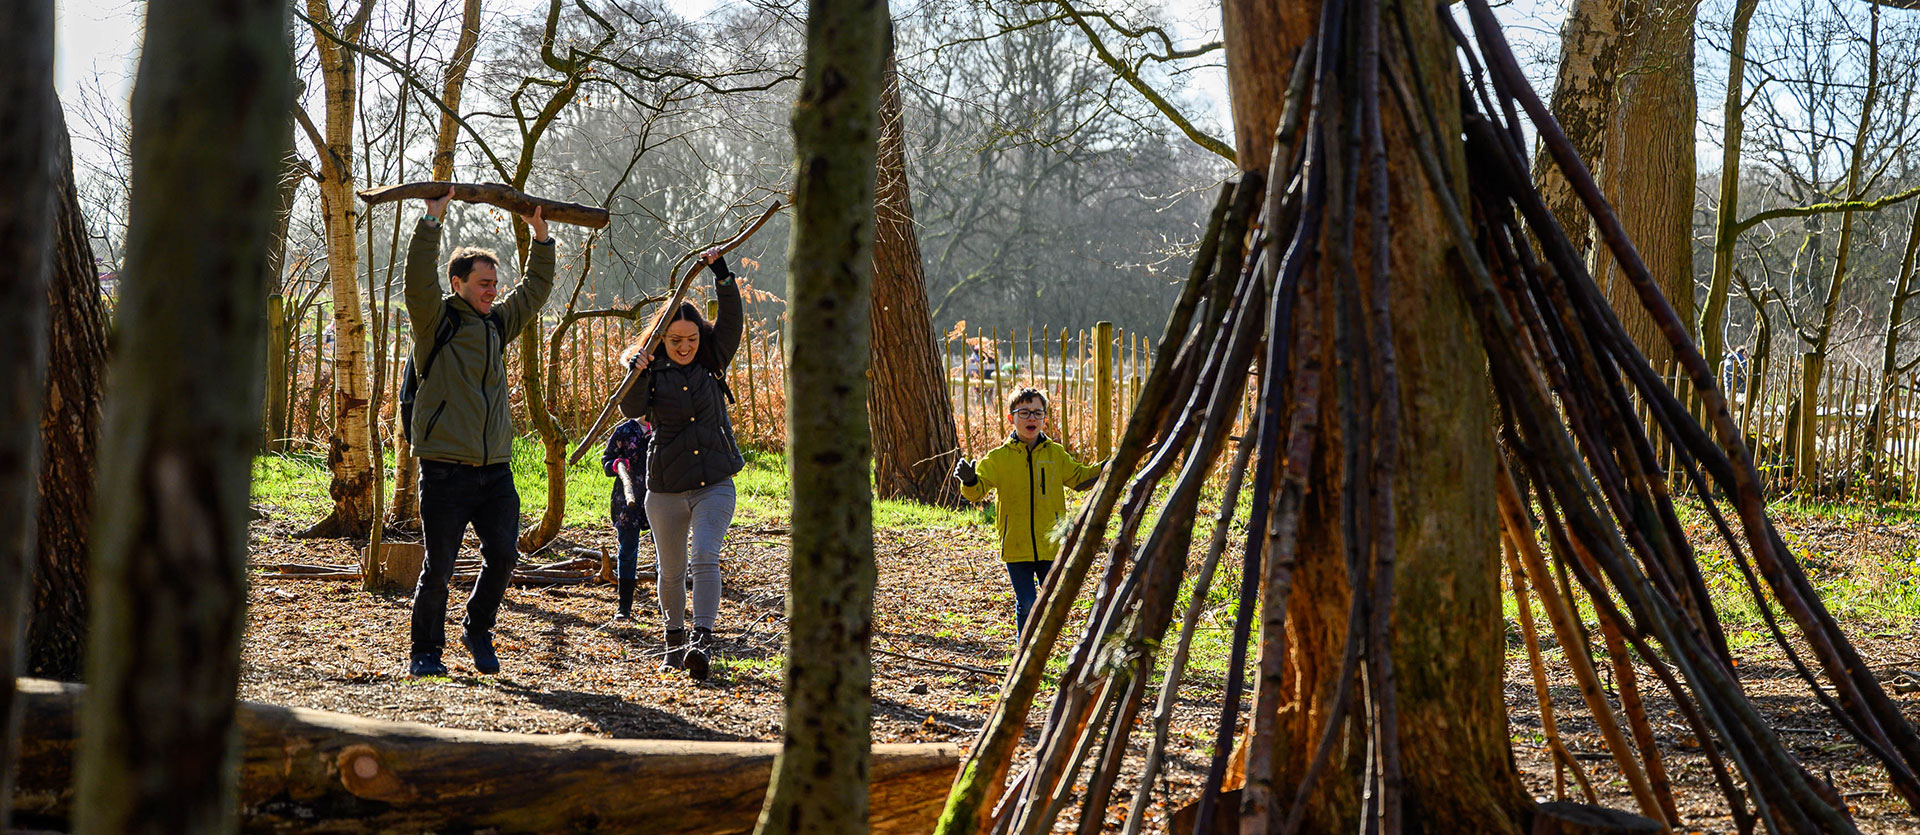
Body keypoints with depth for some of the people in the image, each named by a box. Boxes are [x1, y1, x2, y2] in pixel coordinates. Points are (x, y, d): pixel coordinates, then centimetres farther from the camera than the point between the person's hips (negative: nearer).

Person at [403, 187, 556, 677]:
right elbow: (418, 280, -17)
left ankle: (478, 632, 19)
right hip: (445, 470, -5)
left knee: (503, 555, -3)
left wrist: (541, 236, 19)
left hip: (496, 471, 5)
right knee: (439, 567, -1)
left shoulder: (497, 324, 16)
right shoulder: (438, 322, -1)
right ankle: (426, 651, 14)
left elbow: (536, 290, 26)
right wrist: (432, 221, -18)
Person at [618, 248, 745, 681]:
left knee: (704, 556, -20)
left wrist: (721, 272, -15)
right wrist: (635, 375, -32)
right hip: (666, 489, 1)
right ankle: (674, 640, 30)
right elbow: (632, 409, -15)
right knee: (671, 571, 11)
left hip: (714, 484, 0)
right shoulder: (652, 370, 1)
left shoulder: (712, 363, 5)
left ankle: (702, 640, -27)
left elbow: (732, 319, -6)